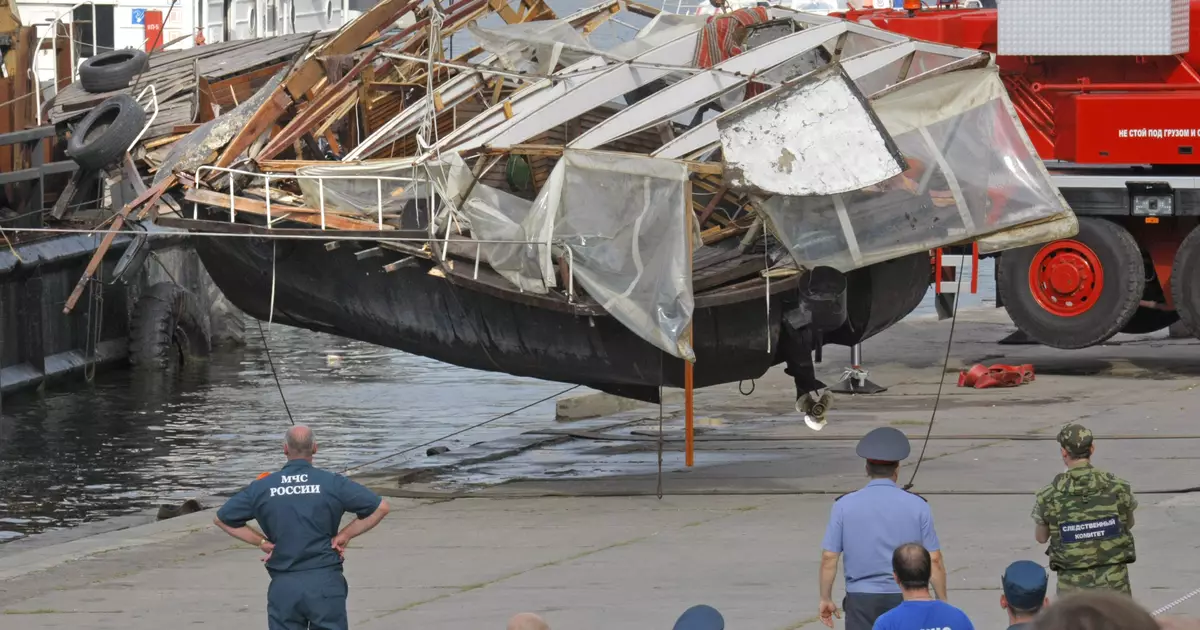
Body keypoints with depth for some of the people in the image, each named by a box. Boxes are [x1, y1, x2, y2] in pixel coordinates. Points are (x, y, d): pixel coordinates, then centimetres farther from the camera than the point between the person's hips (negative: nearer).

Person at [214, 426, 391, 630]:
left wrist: (260, 541, 10)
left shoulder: (262, 488, 4)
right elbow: (380, 507, -2)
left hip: (283, 587, 1)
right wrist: (345, 534, 4)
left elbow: (222, 518, 13)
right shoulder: (332, 483, -2)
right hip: (325, 582, -1)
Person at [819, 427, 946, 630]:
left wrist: (826, 599, 10)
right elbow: (934, 560, -1)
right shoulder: (917, 506, -2)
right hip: (904, 597, 0)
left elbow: (829, 558, -1)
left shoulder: (844, 506, -2)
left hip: (861, 600, 0)